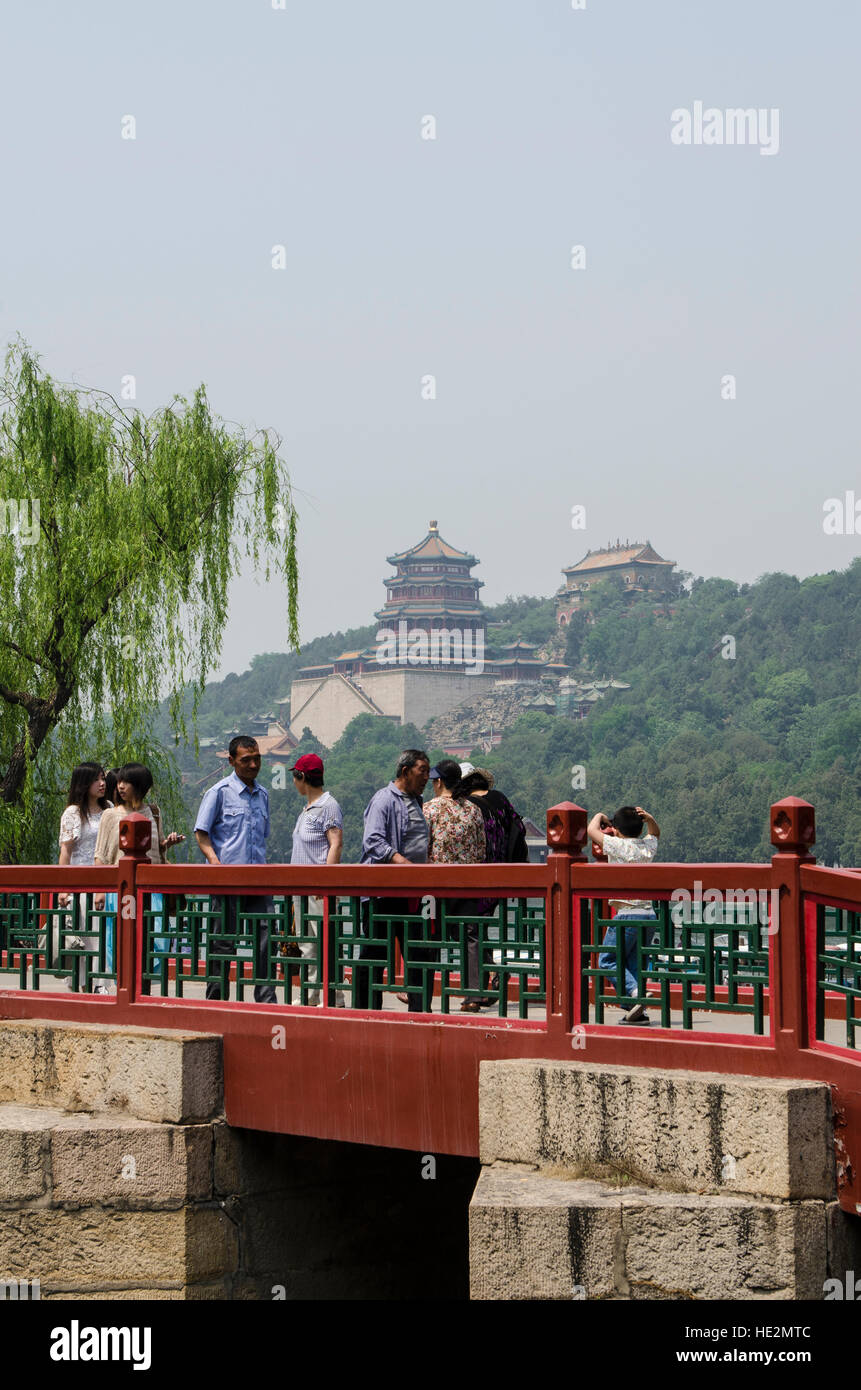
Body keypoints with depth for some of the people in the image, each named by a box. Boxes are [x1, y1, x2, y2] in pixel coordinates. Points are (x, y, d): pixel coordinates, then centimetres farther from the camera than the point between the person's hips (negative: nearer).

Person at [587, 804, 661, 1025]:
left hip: (627, 915, -7)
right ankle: (638, 1012, 3)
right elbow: (655, 833, 34)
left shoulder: (619, 845, -6)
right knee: (633, 962, 12)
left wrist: (600, 816, 22)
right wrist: (649, 819, 14)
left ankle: (634, 992, -19)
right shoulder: (647, 847, 11)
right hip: (649, 914, 7)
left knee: (608, 960, 2)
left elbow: (592, 830, 3)